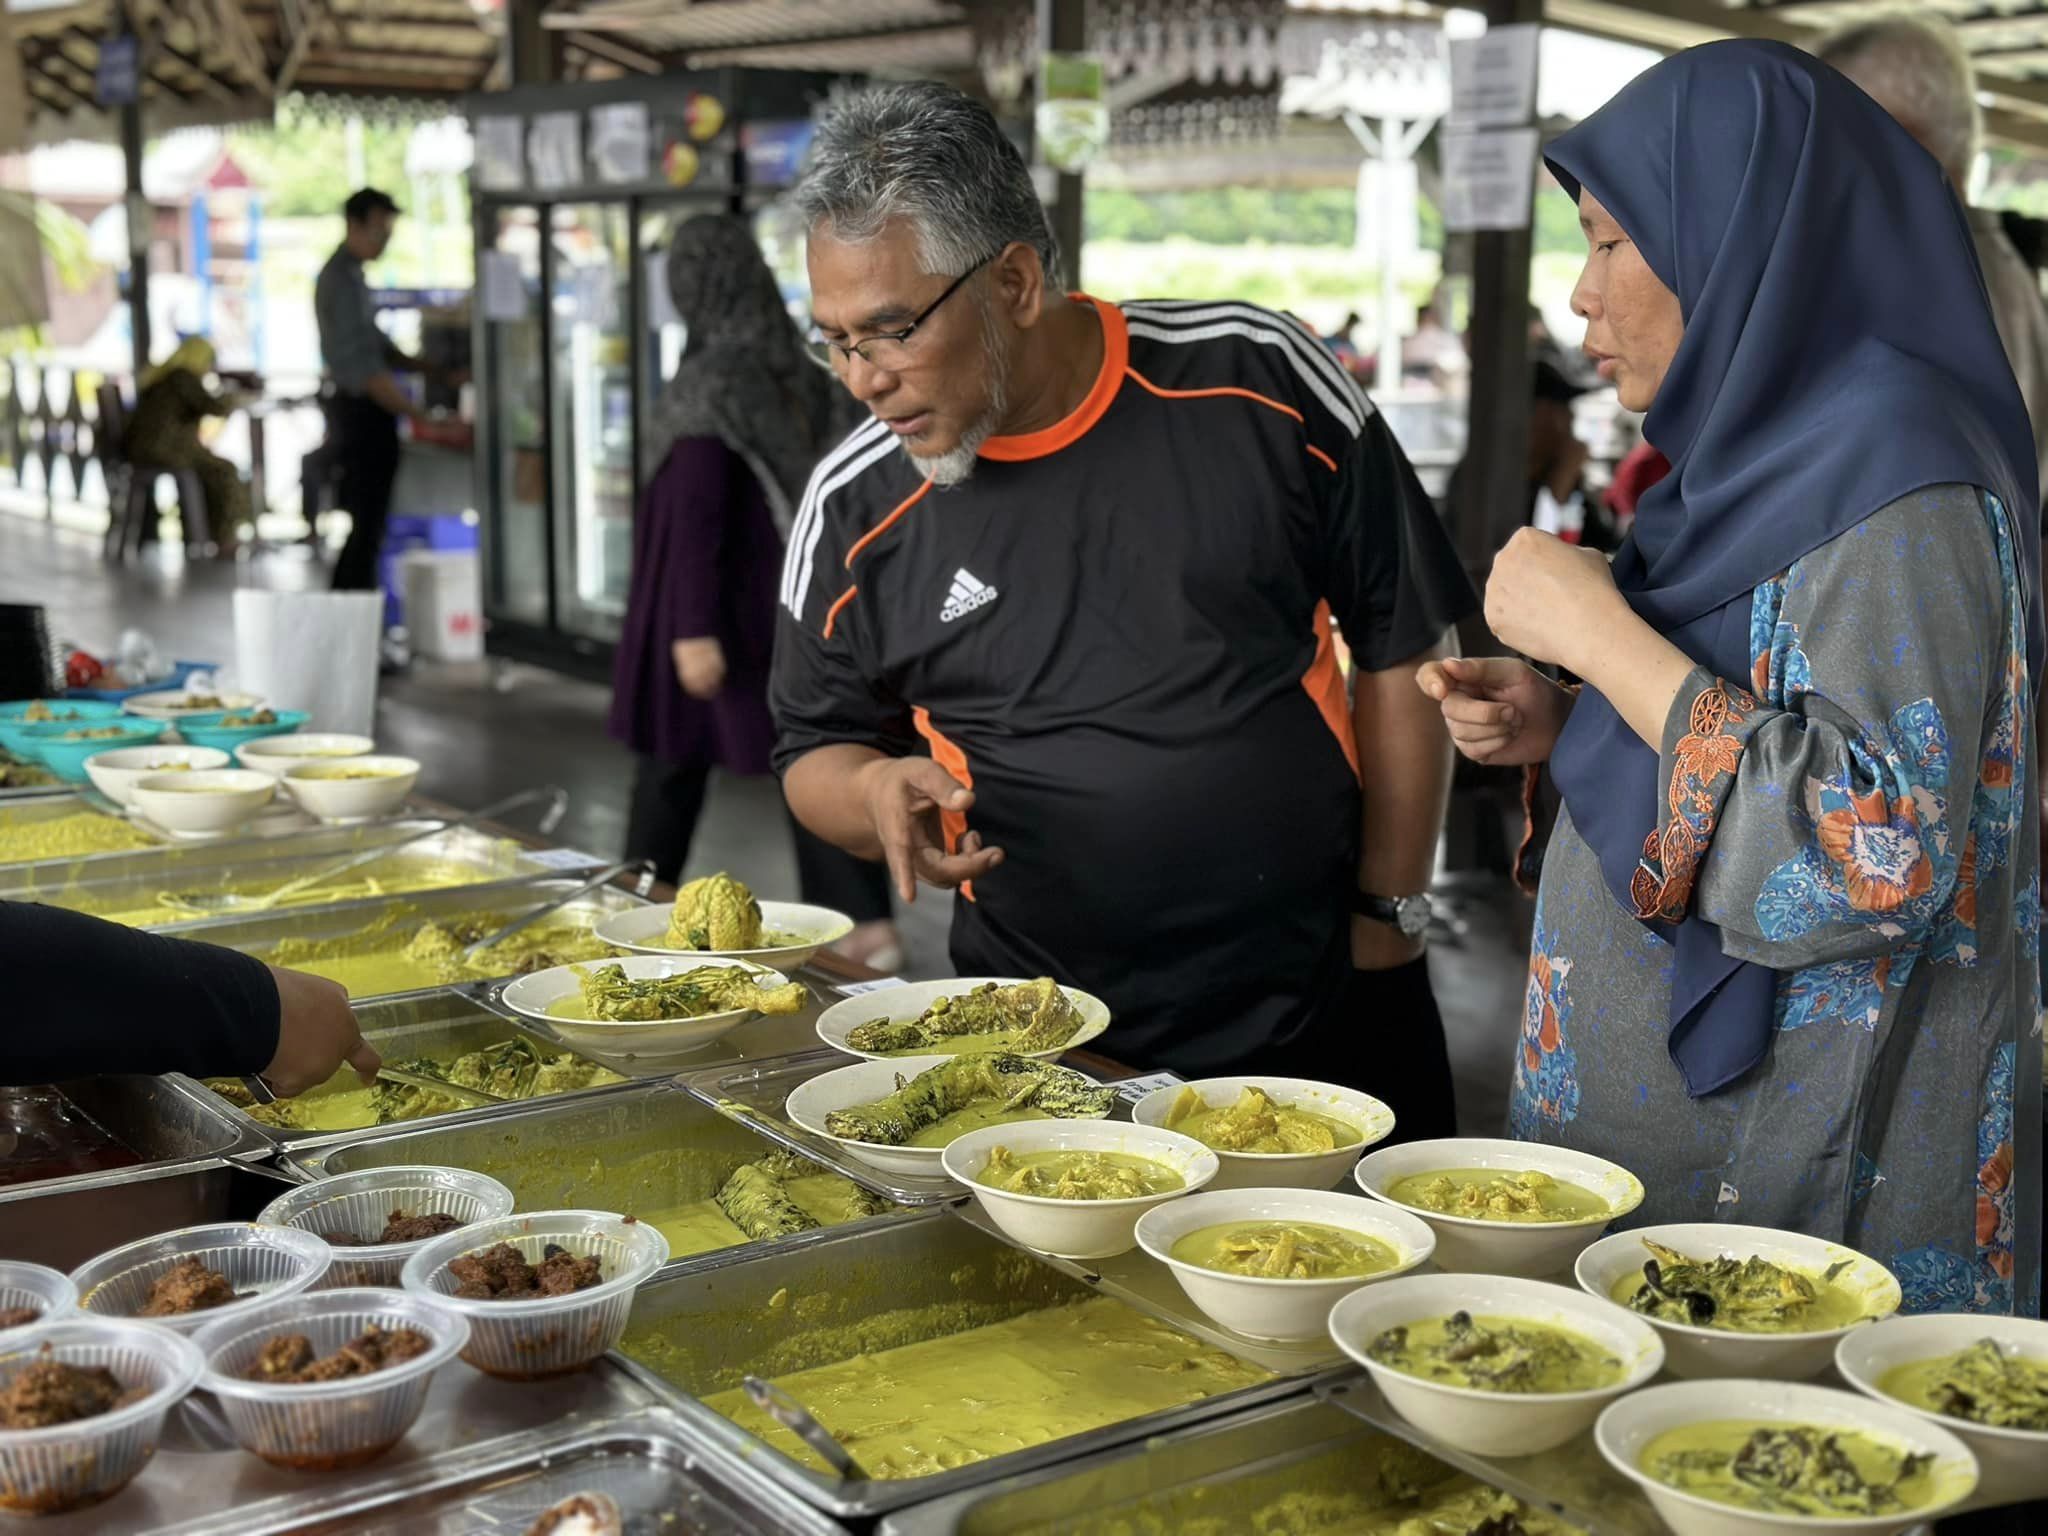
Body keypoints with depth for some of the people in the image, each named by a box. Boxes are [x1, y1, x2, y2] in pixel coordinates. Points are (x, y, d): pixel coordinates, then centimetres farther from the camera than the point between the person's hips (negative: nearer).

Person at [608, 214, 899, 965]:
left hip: (717, 602, -5)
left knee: (673, 758, 12)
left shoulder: (712, 382, -16)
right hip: (793, 597, 5)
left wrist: (692, 626, -21)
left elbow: (696, 512, -20)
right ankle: (868, 920, -2)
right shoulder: (800, 372, 1)